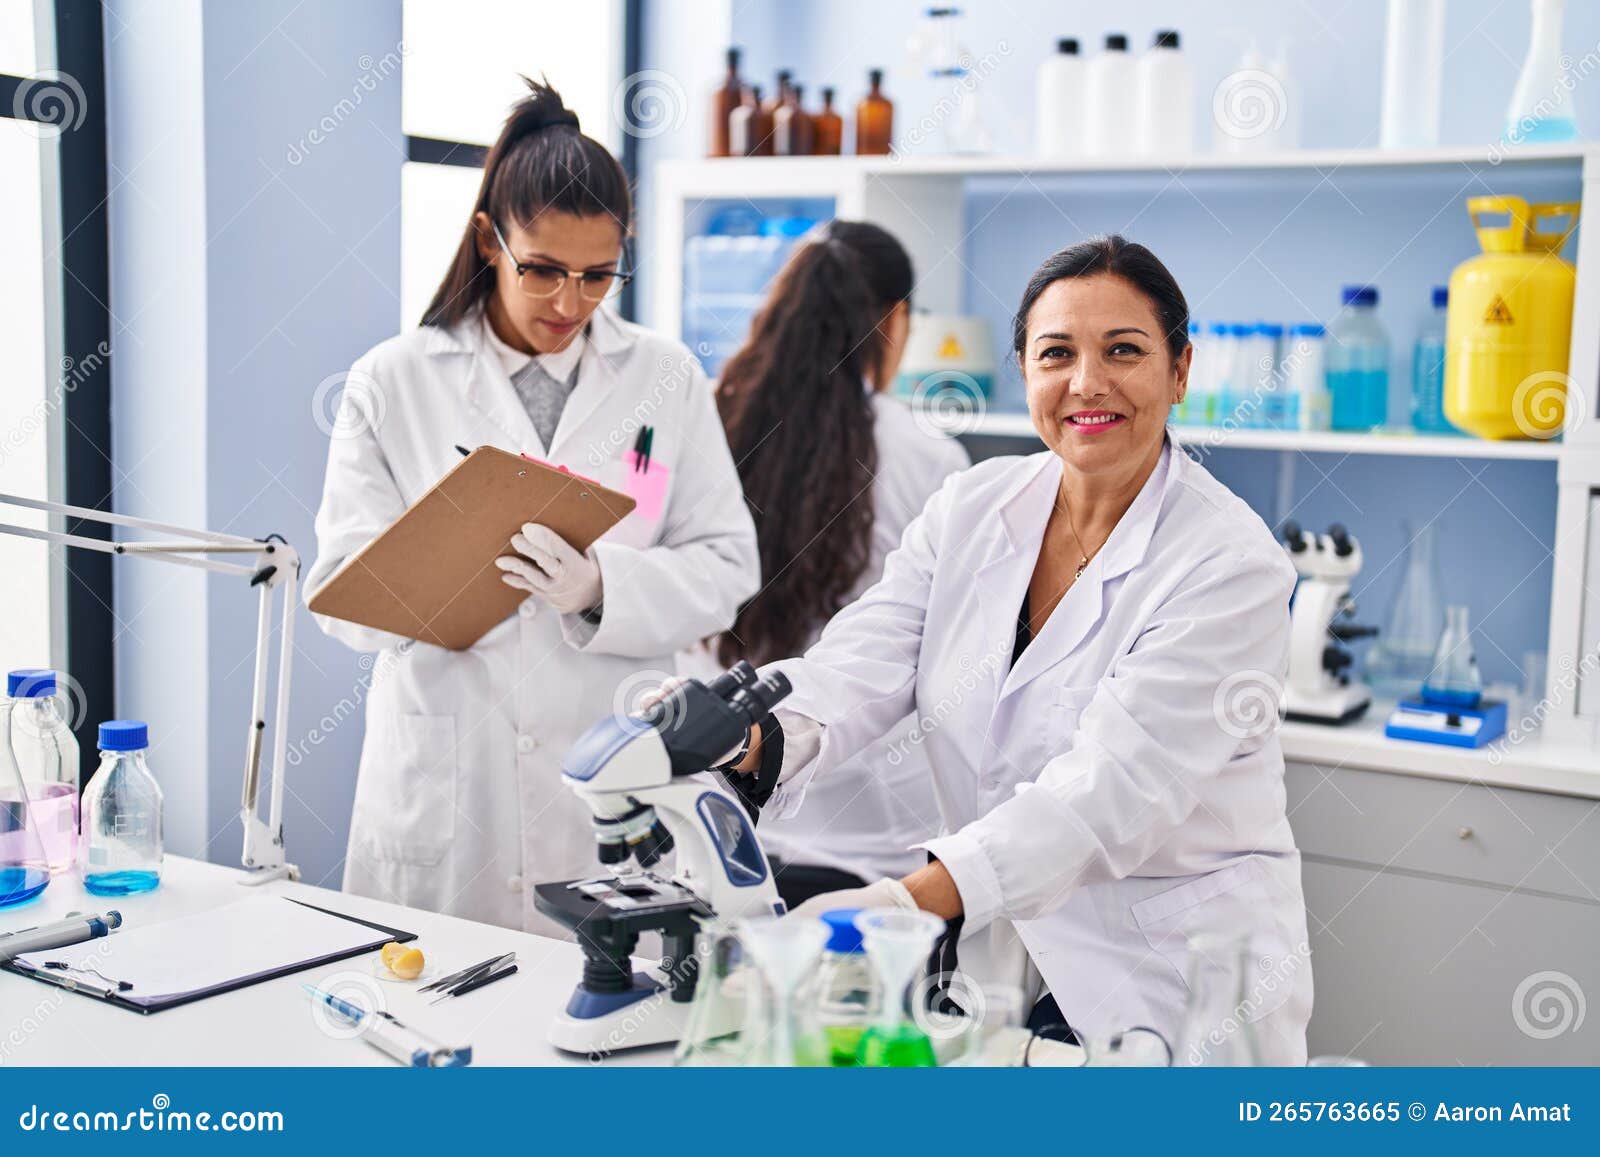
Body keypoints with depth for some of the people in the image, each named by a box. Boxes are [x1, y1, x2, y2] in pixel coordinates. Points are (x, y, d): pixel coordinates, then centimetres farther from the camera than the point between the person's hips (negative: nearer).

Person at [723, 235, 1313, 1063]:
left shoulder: (1231, 565, -14)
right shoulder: (969, 509, 4)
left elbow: (1113, 786, -25)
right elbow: (868, 658, -9)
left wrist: (913, 899, -38)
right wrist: (759, 735, -33)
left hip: (1171, 993, -4)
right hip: (992, 965, 5)